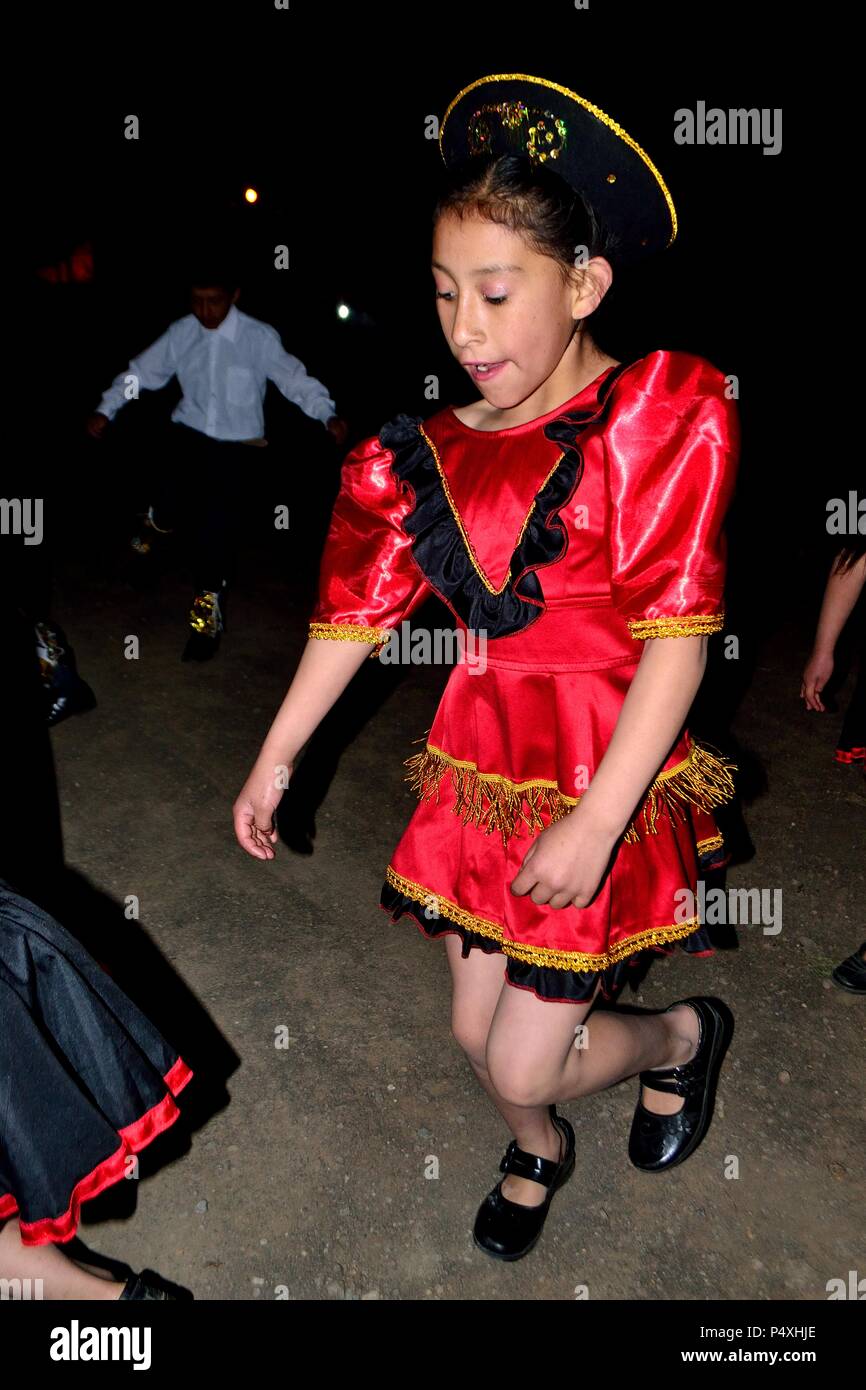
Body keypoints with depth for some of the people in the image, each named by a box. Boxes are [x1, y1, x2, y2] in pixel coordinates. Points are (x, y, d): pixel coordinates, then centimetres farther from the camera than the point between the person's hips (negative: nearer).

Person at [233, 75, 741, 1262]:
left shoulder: (660, 417, -13)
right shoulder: (436, 447, 0)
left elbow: (678, 641, -18)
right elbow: (359, 609, 6)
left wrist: (597, 822, -23)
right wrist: (276, 759, 10)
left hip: (606, 778, -4)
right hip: (481, 765, 5)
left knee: (524, 1063, 3)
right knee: (478, 1031, 17)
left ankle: (686, 1034, 36)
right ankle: (540, 1151, 52)